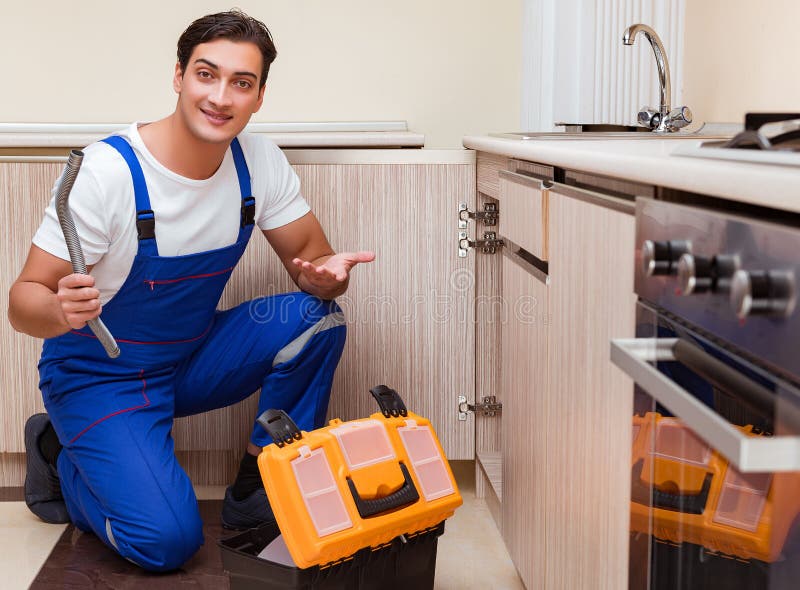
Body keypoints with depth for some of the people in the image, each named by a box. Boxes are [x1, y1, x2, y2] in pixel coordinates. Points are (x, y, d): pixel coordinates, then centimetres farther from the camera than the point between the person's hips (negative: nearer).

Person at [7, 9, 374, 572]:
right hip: (100, 374, -5)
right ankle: (59, 455, 10)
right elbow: (24, 300, -20)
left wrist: (328, 274, -27)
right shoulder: (110, 170, -24)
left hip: (193, 357, 5)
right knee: (168, 541, -20)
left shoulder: (260, 161, -9)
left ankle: (256, 493, -1)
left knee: (316, 317, -18)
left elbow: (309, 258, -2)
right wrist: (60, 310, -44)